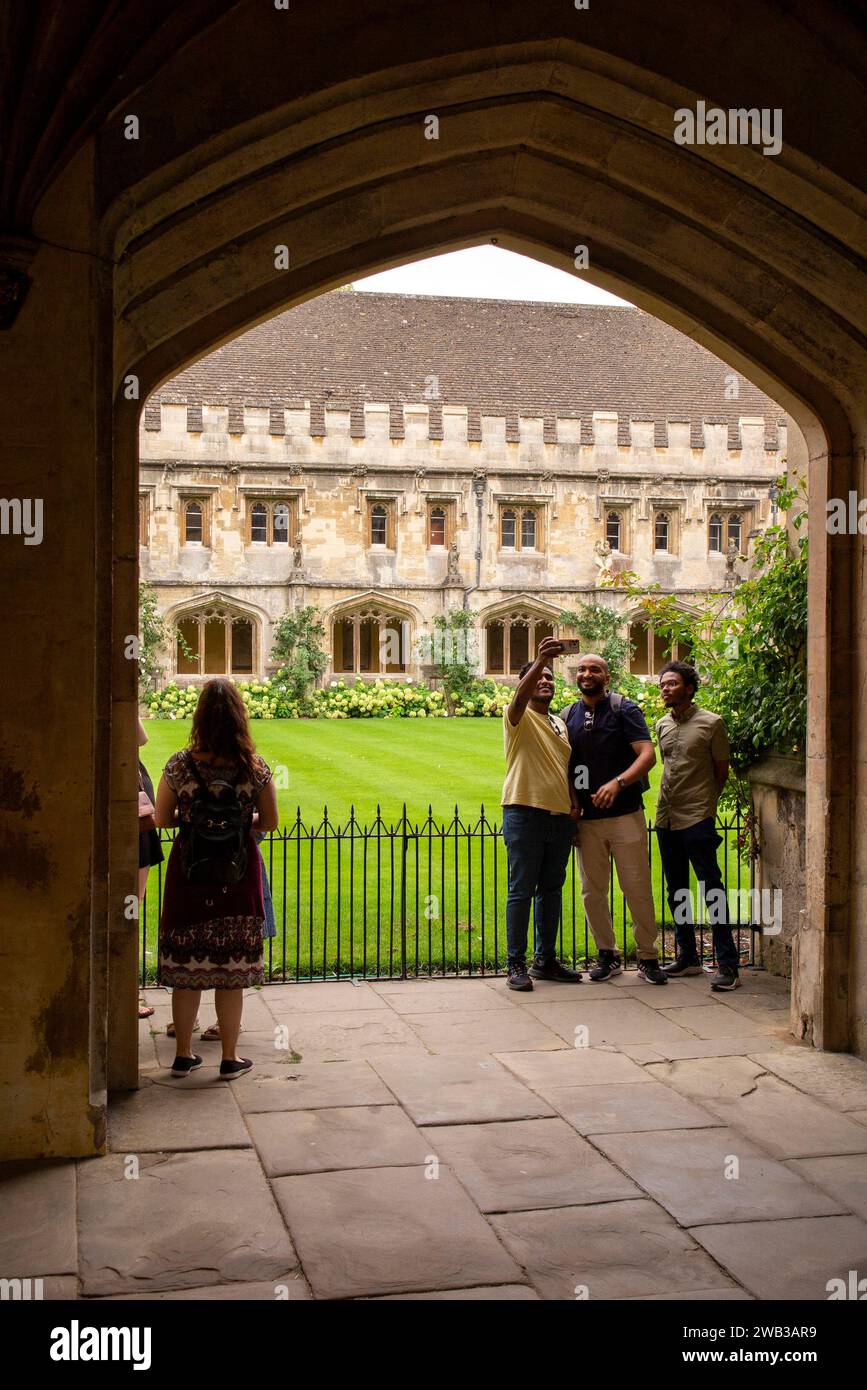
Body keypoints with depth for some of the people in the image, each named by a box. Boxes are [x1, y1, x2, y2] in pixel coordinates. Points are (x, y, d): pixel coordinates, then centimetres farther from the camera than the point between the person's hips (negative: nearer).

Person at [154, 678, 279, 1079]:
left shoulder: (180, 765, -9)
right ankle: (230, 1057, 16)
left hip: (188, 869, 0)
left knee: (185, 963, 11)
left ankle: (184, 1054, 21)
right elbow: (269, 823, 1)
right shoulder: (256, 767, -8)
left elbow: (162, 819, 0)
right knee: (232, 968, 9)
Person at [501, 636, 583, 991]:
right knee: (521, 891, -4)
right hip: (525, 814, -7)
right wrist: (540, 660, -40)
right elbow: (520, 697, -26)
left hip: (560, 816, 7)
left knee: (551, 890, 11)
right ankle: (516, 964, 0)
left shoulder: (560, 725, 19)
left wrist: (575, 815, 16)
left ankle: (545, 960, 19)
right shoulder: (519, 718, -1)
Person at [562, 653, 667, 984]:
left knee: (638, 888, -2)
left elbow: (647, 755, -12)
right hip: (587, 818, 4)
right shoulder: (568, 716, 10)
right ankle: (607, 954, 21)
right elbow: (564, 767, 14)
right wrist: (571, 806, 0)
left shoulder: (624, 709, -3)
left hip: (626, 814, -4)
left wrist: (618, 783, -27)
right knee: (592, 891, 7)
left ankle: (647, 958, 9)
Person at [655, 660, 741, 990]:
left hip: (697, 820, -6)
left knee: (711, 890, -7)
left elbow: (721, 770, 1)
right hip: (666, 818, 6)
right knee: (676, 890, 12)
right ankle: (687, 957, 22)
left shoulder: (711, 723, -5)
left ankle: (728, 964, -5)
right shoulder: (662, 726, 12)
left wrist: (705, 803, 8)